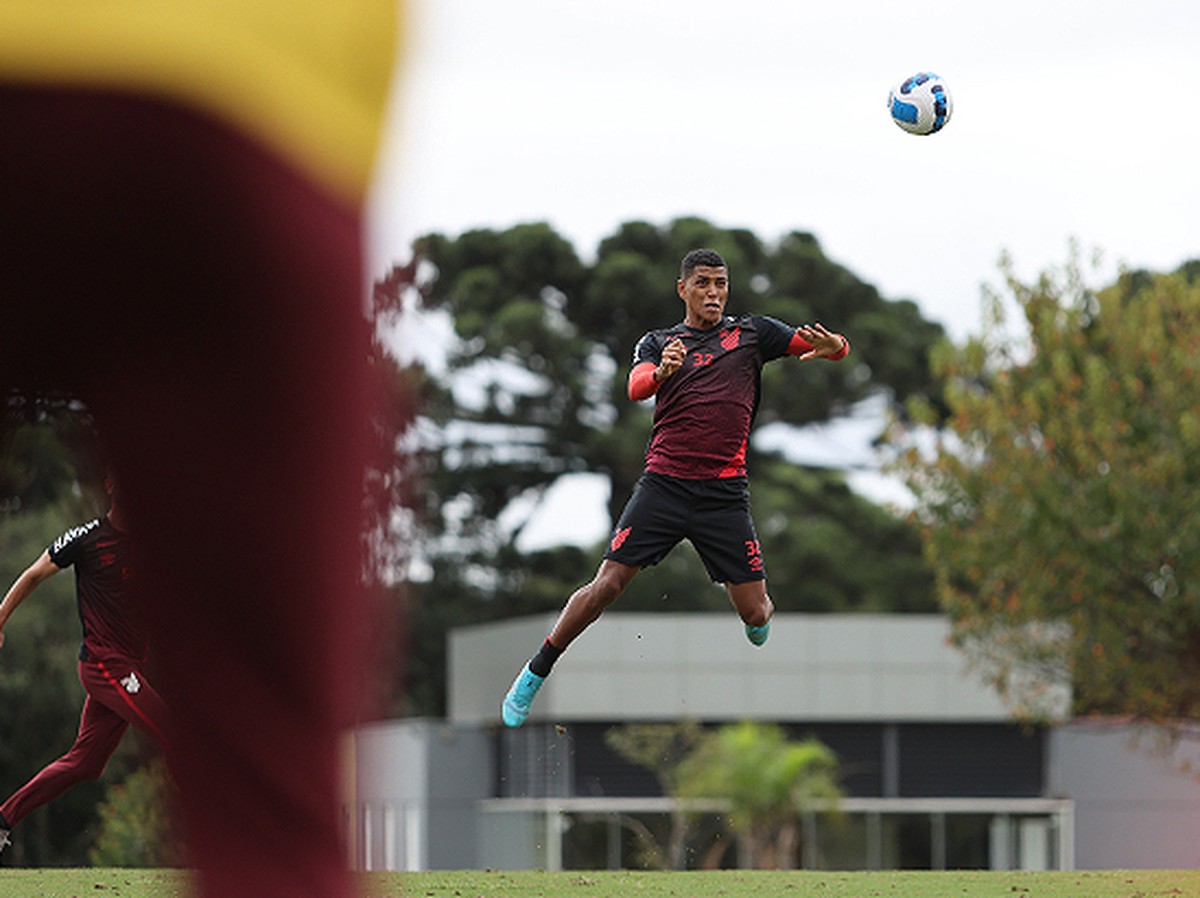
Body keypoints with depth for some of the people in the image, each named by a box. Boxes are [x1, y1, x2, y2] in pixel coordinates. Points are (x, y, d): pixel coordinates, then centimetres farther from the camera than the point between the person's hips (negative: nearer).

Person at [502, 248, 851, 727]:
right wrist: (661, 372, -33)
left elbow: (835, 347, 3)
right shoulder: (657, 342, 11)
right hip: (663, 485, 0)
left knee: (755, 613, -3)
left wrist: (831, 345, -22)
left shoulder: (751, 331, 10)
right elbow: (636, 387, -10)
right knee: (607, 585, -8)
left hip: (725, 493, 0)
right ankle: (532, 677, 6)